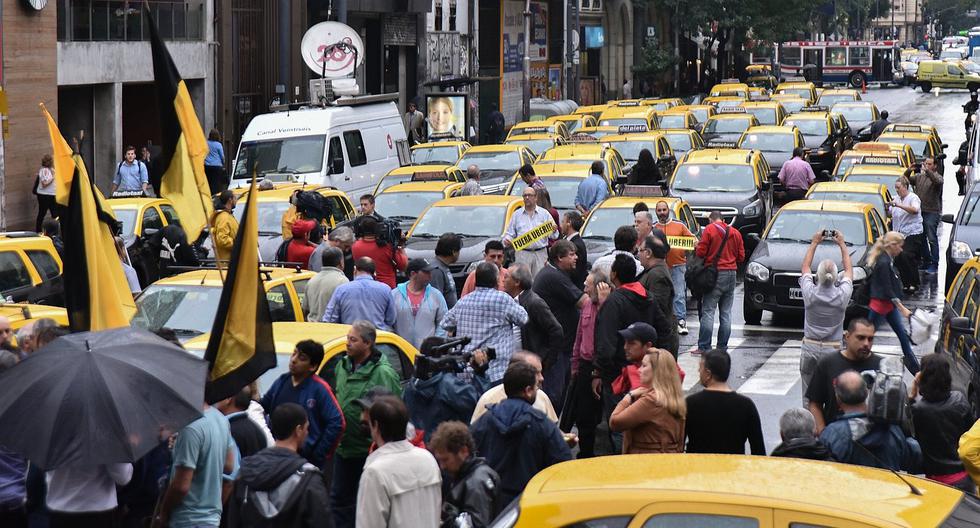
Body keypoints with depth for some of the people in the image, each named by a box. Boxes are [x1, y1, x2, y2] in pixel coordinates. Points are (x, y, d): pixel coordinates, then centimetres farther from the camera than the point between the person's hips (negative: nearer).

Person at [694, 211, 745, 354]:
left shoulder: (709, 230, -5)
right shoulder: (735, 233, 10)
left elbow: (700, 252, -9)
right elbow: (741, 257, 10)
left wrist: (697, 247, 12)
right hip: (731, 273, 5)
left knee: (708, 311, -4)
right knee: (726, 313, 8)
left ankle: (704, 347, -9)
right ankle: (722, 347, 9)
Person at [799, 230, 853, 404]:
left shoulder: (810, 293, -9)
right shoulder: (842, 295, -10)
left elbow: (805, 267, 11)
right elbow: (849, 270, 10)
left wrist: (814, 243, 19)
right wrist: (842, 244, 19)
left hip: (809, 348, 1)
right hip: (833, 349, -1)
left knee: (808, 395, 7)